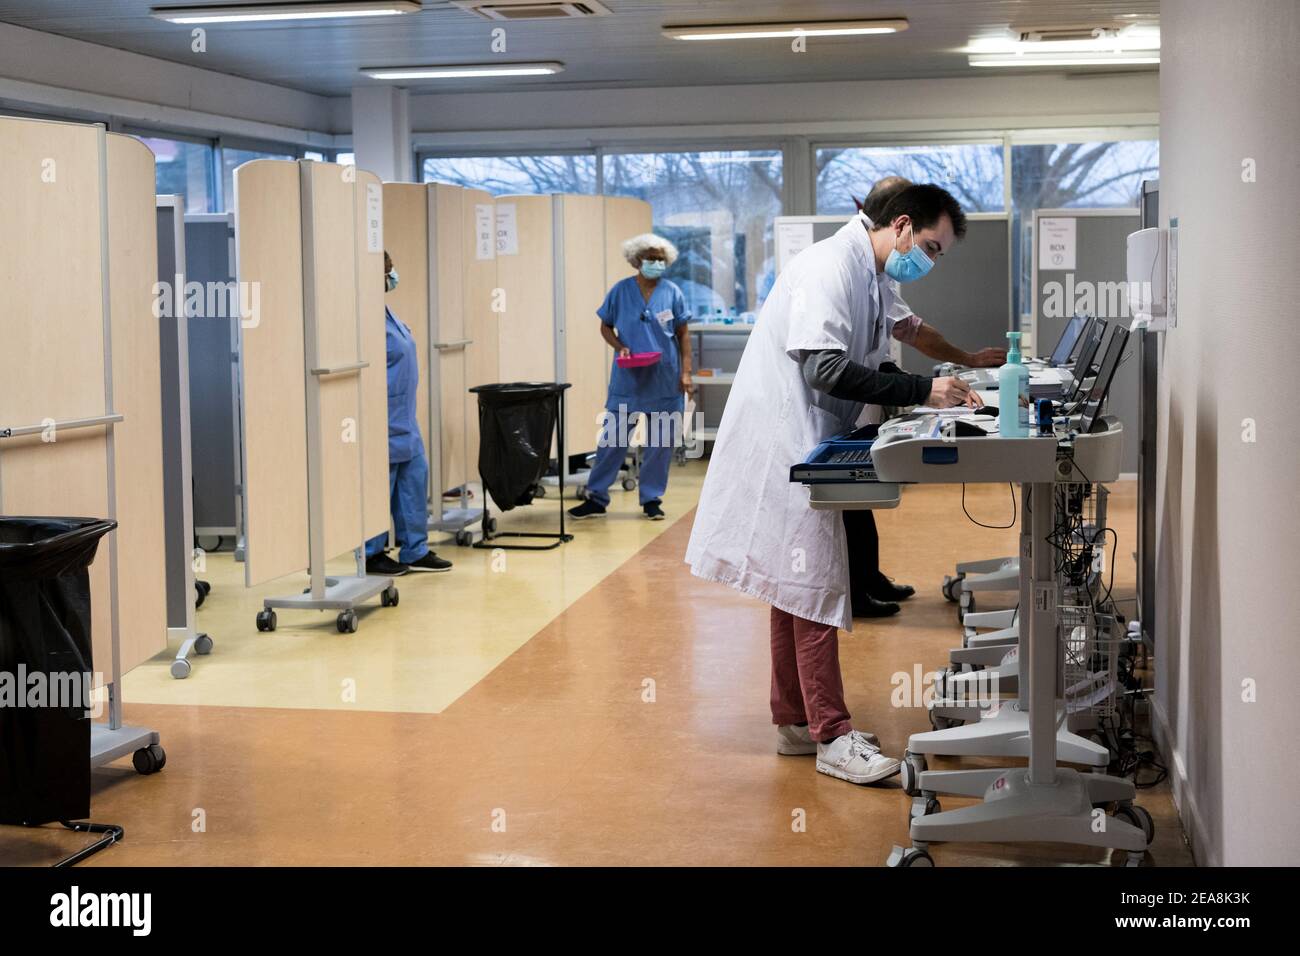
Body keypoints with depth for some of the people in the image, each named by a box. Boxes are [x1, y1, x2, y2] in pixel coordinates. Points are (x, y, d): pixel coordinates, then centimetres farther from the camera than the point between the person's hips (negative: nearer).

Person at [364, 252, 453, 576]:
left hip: (403, 418, 10)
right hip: (384, 419, -10)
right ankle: (372, 554, 12)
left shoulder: (385, 312, 12)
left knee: (415, 474, 11)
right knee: (380, 485, 0)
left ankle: (416, 550, 18)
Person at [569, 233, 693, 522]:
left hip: (664, 379, 1)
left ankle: (652, 499, 17)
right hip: (627, 378, -1)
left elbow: (683, 334, 6)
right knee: (613, 438, 0)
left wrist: (686, 371, -1)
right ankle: (597, 498, 8)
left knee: (660, 442, 6)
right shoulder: (621, 291, 0)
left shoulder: (672, 292, 1)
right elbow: (605, 327, 8)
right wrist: (620, 347, -11)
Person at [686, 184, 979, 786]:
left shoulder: (874, 282, 14)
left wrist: (937, 395, -2)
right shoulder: (830, 267, -17)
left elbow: (862, 372, 13)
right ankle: (832, 737, -4)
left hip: (807, 449, 10)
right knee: (813, 585, -8)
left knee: (796, 583, 15)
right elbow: (827, 369, -27)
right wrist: (921, 391, -26)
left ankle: (794, 722, 24)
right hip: (785, 444, -10)